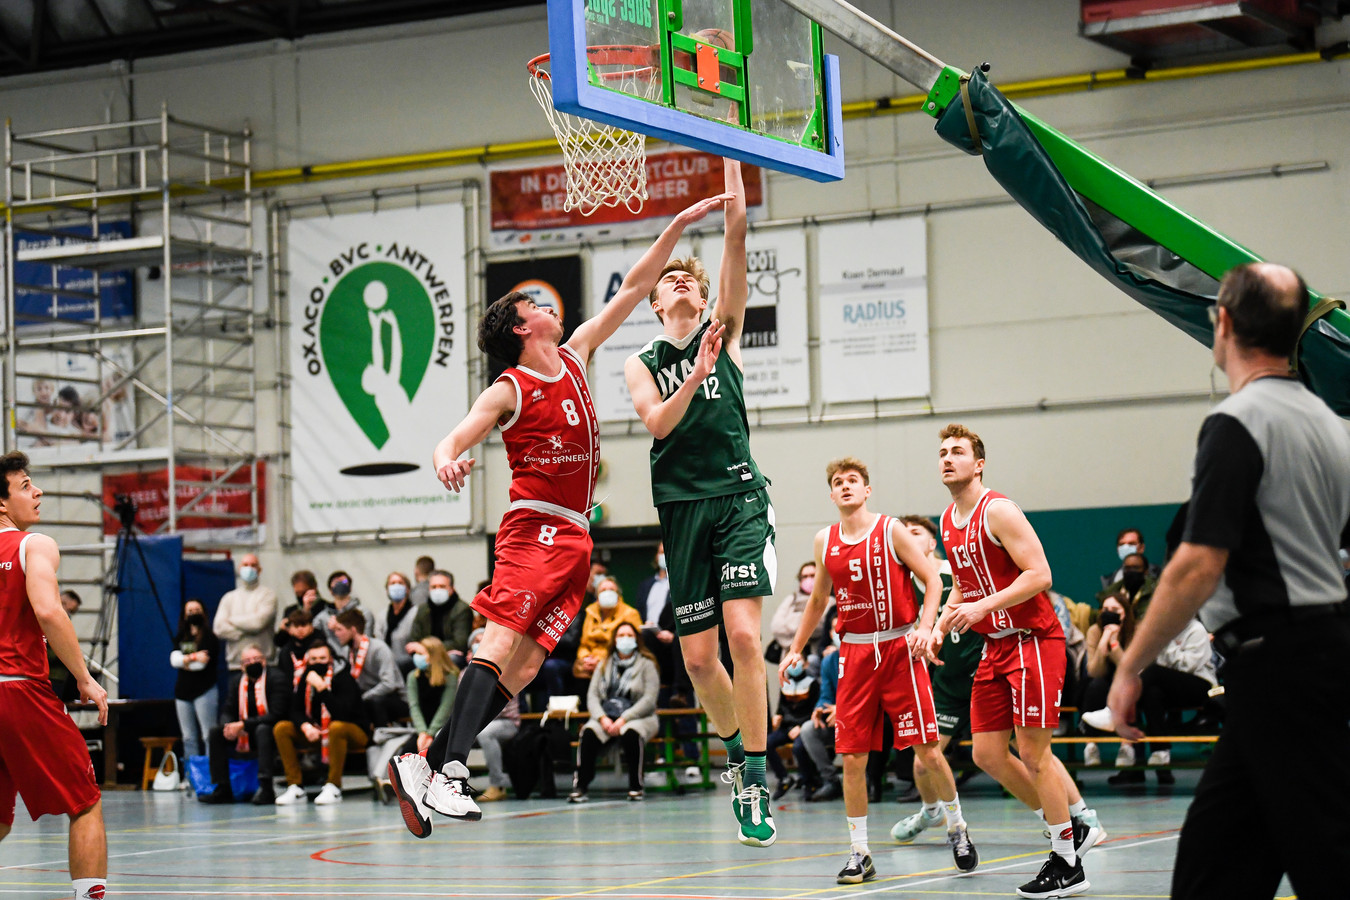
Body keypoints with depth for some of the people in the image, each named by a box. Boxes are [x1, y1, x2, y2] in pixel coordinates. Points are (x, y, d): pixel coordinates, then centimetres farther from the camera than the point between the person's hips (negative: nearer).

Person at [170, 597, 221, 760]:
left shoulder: (209, 638, -3)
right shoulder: (181, 639, 15)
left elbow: (201, 664, -14)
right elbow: (174, 659, -2)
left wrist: (183, 661, 0)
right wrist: (192, 658, -17)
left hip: (204, 691, -6)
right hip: (183, 691, 6)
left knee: (208, 736, -10)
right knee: (188, 738, 8)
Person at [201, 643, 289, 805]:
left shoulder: (277, 678, -13)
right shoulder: (237, 681, 6)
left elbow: (276, 714, -22)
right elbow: (230, 712, 7)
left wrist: (243, 725, -25)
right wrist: (230, 727, -19)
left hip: (271, 732, -6)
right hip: (245, 736, 6)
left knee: (262, 730, -37)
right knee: (215, 732, -10)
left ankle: (265, 787, -43)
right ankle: (223, 790, -11)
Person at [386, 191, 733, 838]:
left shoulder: (574, 358, 17)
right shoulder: (508, 391, -3)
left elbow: (630, 289, 21)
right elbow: (454, 440, -13)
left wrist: (677, 228, 20)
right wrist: (445, 461, -37)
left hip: (574, 536, 7)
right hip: (535, 525, -7)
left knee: (522, 666, -2)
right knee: (503, 638, -23)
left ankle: (423, 765, -4)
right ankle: (450, 769, -33)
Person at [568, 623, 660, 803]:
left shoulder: (647, 665, 4)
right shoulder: (604, 664, 16)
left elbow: (649, 700, -7)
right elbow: (592, 695, 7)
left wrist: (624, 719, -17)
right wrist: (602, 718, -12)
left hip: (638, 718, -3)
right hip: (606, 718, 3)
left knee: (631, 734, -38)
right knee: (588, 733, -30)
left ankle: (635, 787, -26)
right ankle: (580, 786, -31)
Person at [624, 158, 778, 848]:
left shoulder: (723, 331, 11)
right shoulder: (642, 364, 14)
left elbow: (736, 239, 2)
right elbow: (658, 423, -5)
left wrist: (732, 166, -1)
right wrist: (694, 376, -20)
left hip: (738, 498, -2)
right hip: (682, 507, 2)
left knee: (743, 633, -17)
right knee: (698, 656, 2)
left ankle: (755, 774, -13)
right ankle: (736, 747, 27)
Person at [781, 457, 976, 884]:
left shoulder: (891, 530, -4)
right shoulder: (825, 541, 9)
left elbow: (933, 579, -4)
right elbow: (818, 599, 22)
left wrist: (925, 627, -18)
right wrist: (795, 648, 18)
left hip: (899, 648, -3)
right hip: (854, 653, 3)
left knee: (927, 749, -4)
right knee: (852, 758, -2)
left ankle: (957, 828, 18)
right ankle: (859, 854, 7)